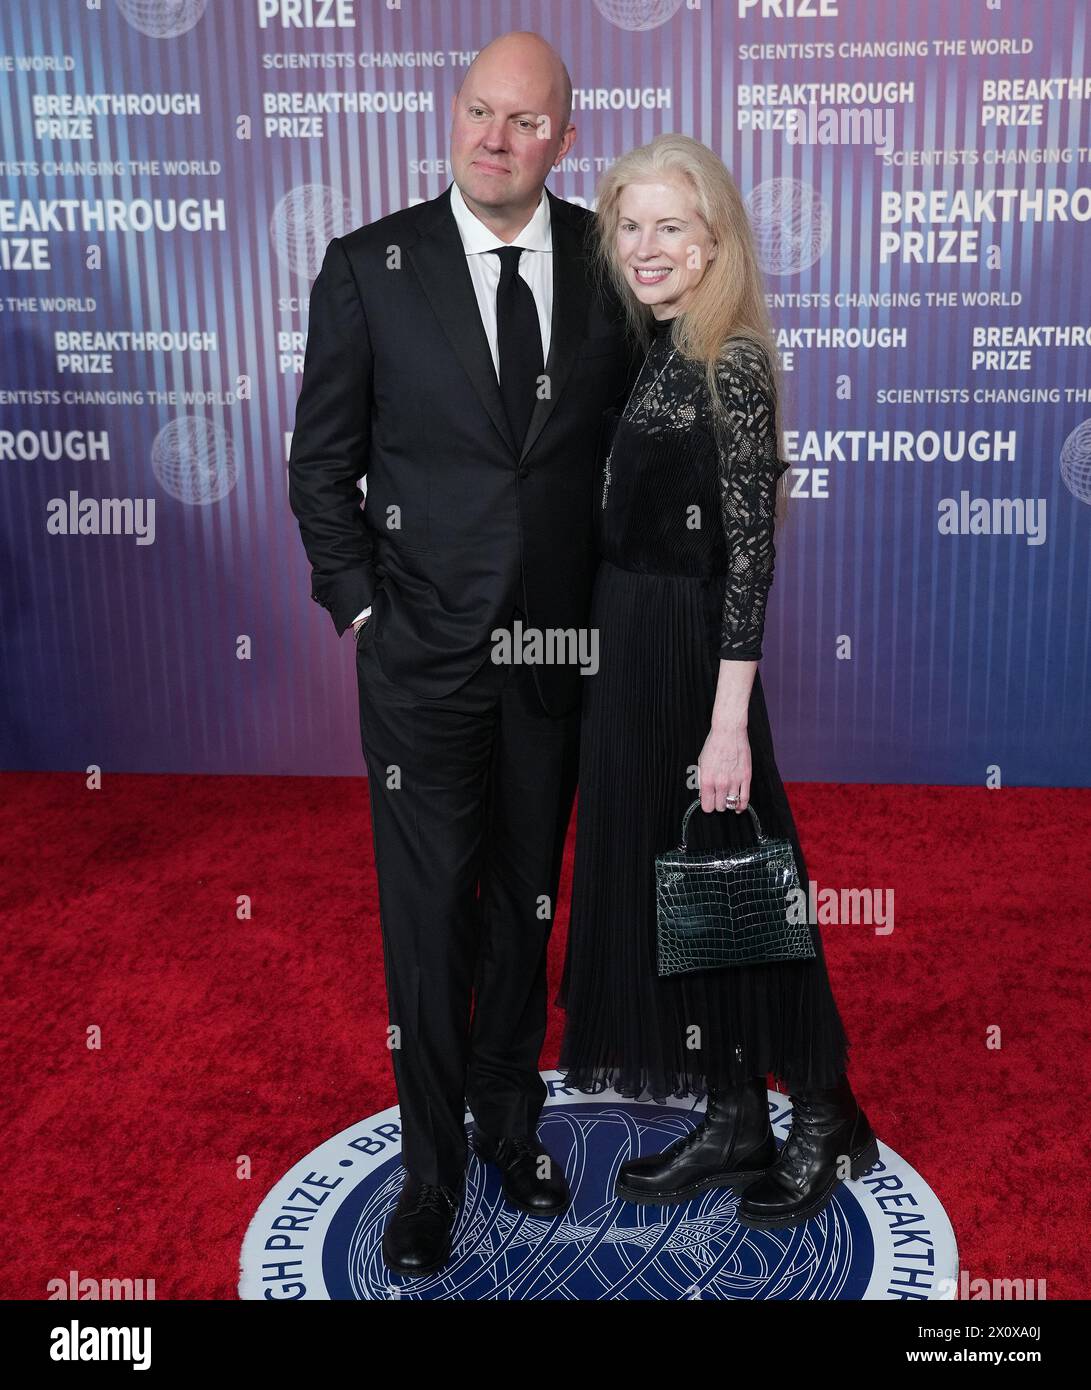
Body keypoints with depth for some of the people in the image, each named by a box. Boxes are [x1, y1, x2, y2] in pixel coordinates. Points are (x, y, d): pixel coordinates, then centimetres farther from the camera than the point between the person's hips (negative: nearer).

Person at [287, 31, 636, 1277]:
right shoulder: (368, 266, -4)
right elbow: (321, 461, 1)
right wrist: (359, 607, -6)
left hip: (559, 649, 2)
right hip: (423, 652, -2)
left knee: (526, 904, 16)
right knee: (428, 916, 5)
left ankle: (511, 1123, 36)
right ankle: (431, 1171, 23)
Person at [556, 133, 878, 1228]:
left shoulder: (731, 362, -14)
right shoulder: (647, 351, 10)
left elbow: (749, 547, -19)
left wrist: (729, 721, -21)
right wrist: (614, 642, 9)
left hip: (690, 652, -8)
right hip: (626, 645, 9)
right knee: (660, 878, 13)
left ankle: (823, 1117, 24)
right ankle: (735, 1123, 28)